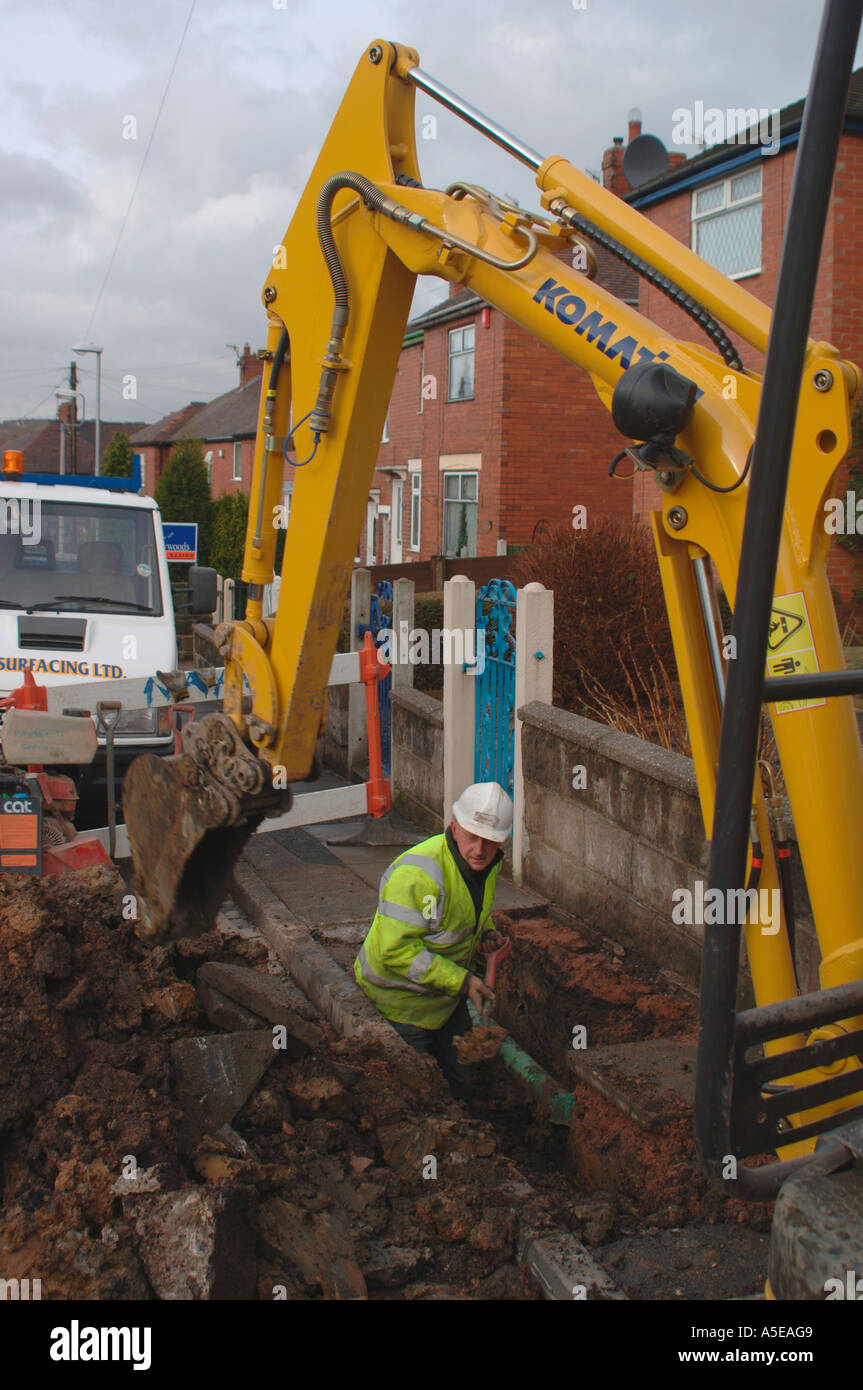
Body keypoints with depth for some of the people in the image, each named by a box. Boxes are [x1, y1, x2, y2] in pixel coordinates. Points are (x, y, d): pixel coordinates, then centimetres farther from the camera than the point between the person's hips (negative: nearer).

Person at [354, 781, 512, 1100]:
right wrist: (461, 981, -31)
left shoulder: (487, 862, -5)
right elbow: (396, 951, -33)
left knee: (461, 1083, 20)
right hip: (401, 1000, -8)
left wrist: (485, 930, -3)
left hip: (447, 995, 8)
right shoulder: (417, 874, -34)